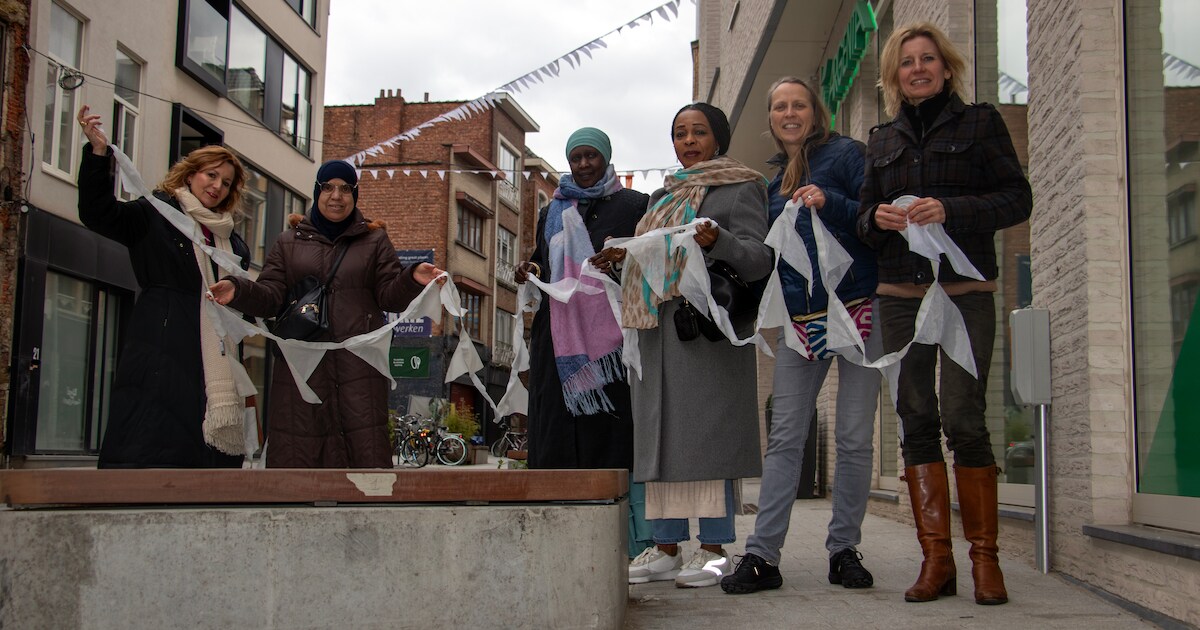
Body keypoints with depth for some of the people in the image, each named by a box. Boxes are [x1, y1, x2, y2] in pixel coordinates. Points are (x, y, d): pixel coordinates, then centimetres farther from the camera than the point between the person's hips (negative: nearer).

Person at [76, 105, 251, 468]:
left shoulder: (233, 241, 24)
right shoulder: (154, 215, 7)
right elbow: (98, 213, -10)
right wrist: (98, 152, -20)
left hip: (217, 363, 6)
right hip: (163, 354, -5)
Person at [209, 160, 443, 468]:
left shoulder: (374, 240, 15)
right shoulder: (289, 242, 17)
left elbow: (390, 296, 5)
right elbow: (269, 297, 8)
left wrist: (412, 279, -16)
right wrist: (238, 290, -12)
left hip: (359, 369, -1)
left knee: (364, 447, -10)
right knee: (297, 448, -3)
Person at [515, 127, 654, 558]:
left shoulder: (635, 206, 10)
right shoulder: (553, 213, 22)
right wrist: (529, 273, 2)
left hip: (615, 339, -4)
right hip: (562, 340, 4)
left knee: (620, 435, -8)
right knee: (563, 438, -2)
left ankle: (638, 546, -6)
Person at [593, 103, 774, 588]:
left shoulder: (740, 189, 4)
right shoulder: (664, 196, 24)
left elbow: (759, 258, -8)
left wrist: (717, 240, -25)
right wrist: (626, 257, 9)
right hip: (659, 327, 7)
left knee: (706, 429, -10)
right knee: (661, 431, 4)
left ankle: (714, 548, -5)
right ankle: (665, 548, 8)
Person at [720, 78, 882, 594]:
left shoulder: (845, 153, 2)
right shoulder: (774, 181, 19)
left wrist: (831, 204, -20)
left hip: (856, 312, -4)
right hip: (800, 320, 5)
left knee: (854, 438, 0)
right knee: (784, 438, -1)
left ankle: (843, 550, 11)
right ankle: (762, 556, -1)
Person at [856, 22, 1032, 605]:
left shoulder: (980, 123, 7)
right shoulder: (882, 141, 17)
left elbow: (1018, 199, -1)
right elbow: (862, 216, 18)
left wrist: (949, 210, -16)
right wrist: (878, 218, -6)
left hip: (965, 291, -3)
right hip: (899, 295, 4)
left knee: (963, 419, -10)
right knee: (916, 420, 1)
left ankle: (984, 558, 0)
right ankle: (936, 558, 6)